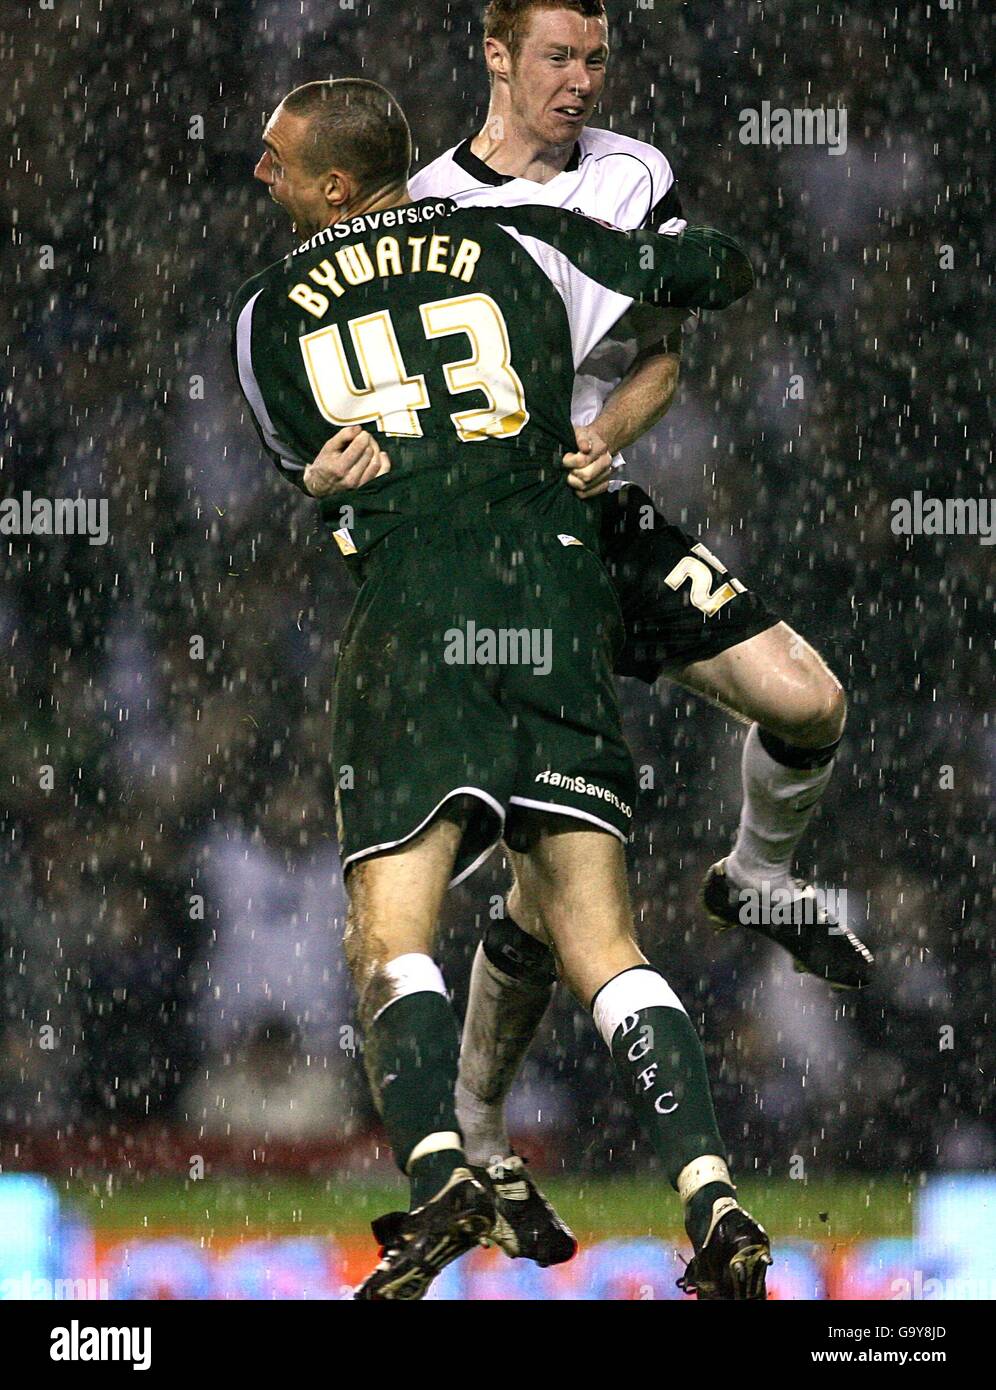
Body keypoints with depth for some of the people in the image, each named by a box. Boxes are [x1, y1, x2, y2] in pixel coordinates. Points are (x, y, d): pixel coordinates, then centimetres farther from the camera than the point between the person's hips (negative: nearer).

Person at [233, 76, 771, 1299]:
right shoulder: (524, 244, 15)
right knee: (598, 944, 5)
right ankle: (712, 1200, -11)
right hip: (558, 594, 2)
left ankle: (436, 1174, -29)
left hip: (413, 610, -2)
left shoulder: (267, 314, 13)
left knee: (387, 945, -3)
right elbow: (722, 272, 21)